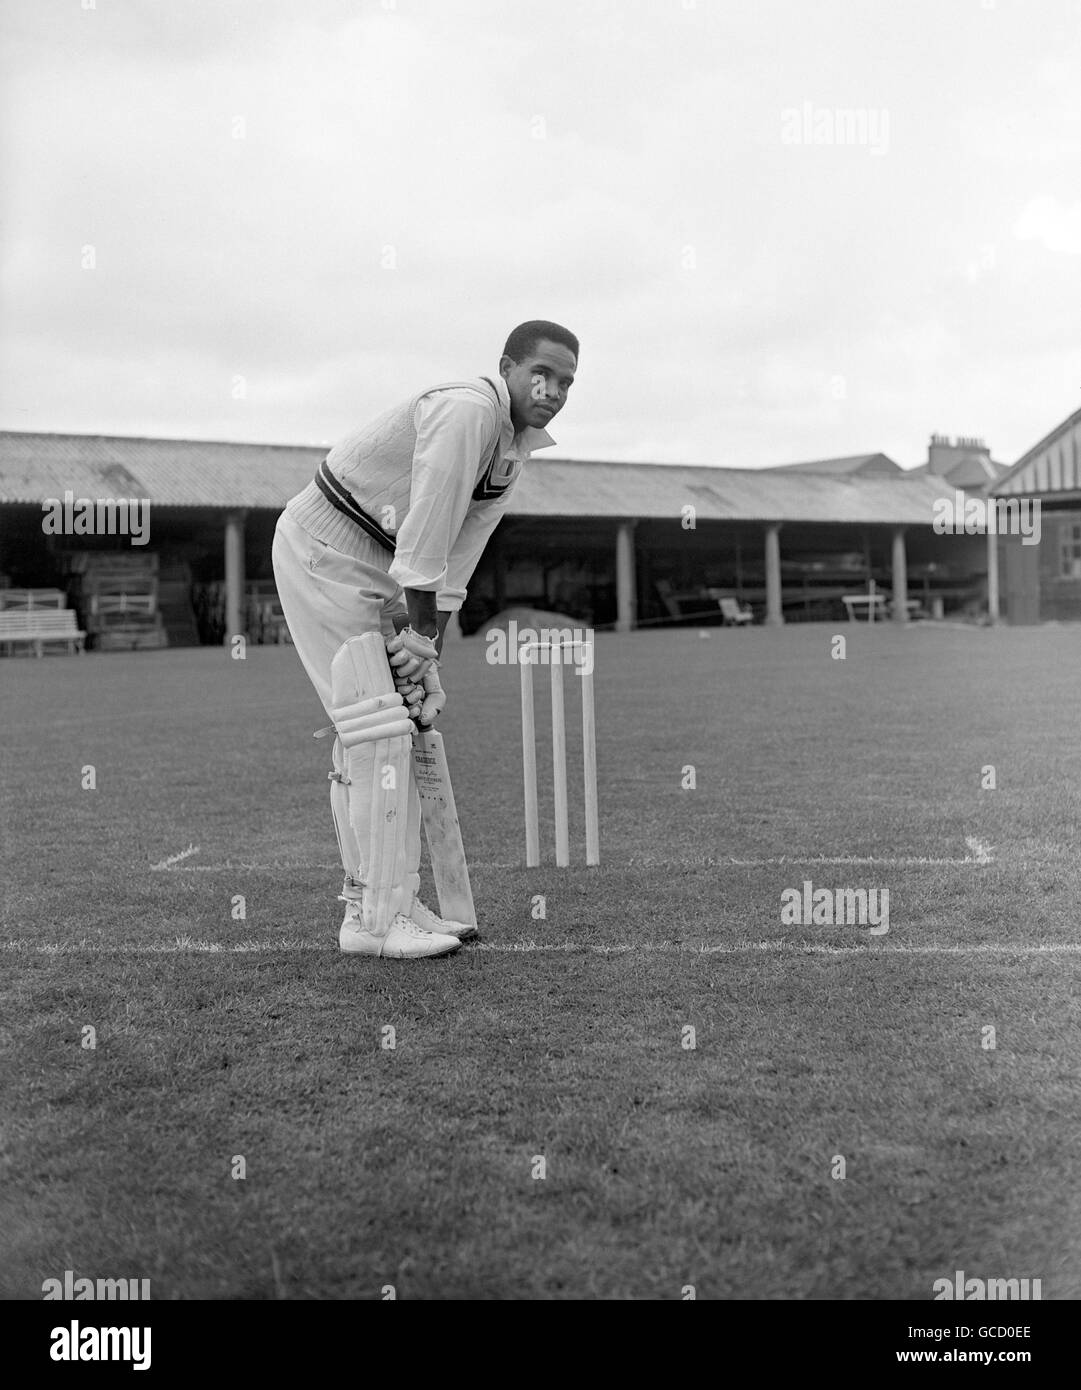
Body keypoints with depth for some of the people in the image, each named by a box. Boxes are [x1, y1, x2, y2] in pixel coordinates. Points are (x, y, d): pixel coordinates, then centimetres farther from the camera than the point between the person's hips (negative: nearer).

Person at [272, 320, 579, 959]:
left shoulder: (520, 443, 6)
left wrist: (429, 649, -2)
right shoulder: (467, 410, -24)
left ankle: (398, 901, 17)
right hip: (322, 551, -10)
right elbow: (424, 540, -25)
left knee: (405, 723, 9)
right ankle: (374, 918, -5)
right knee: (377, 730, -12)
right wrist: (420, 637, -17)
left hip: (375, 566, 10)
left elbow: (459, 556, 4)